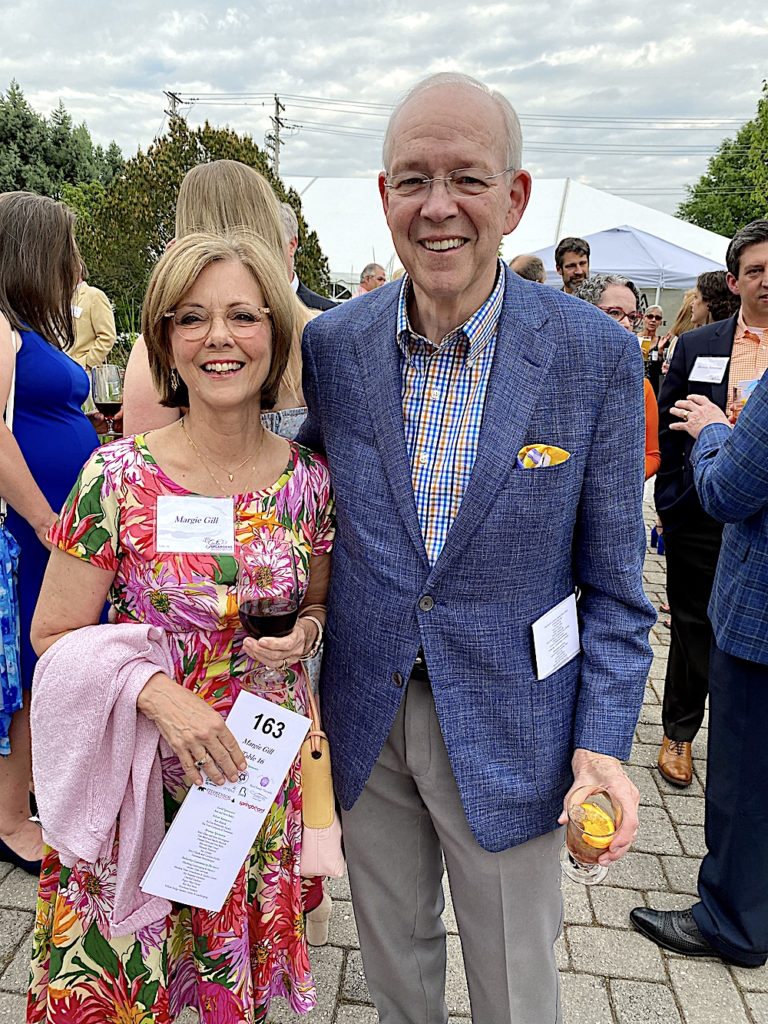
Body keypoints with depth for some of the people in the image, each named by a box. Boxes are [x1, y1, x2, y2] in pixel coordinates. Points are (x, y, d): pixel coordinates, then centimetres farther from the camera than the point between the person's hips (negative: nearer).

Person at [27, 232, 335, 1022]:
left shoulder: (309, 479, -7)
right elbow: (54, 636, -8)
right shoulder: (118, 477, -14)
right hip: (138, 770, -2)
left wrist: (304, 632, -13)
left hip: (265, 768, 2)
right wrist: (160, 692, -22)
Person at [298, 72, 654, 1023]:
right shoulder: (331, 344, -6)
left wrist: (601, 740, -13)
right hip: (364, 716, 3)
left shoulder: (596, 353, -13)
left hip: (508, 729, -2)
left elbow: (612, 582, -7)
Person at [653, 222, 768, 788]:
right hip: (701, 522, 0)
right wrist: (671, 505, 1)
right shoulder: (695, 346, 3)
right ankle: (679, 732, 33)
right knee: (693, 630, 13)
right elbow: (668, 432, 4)